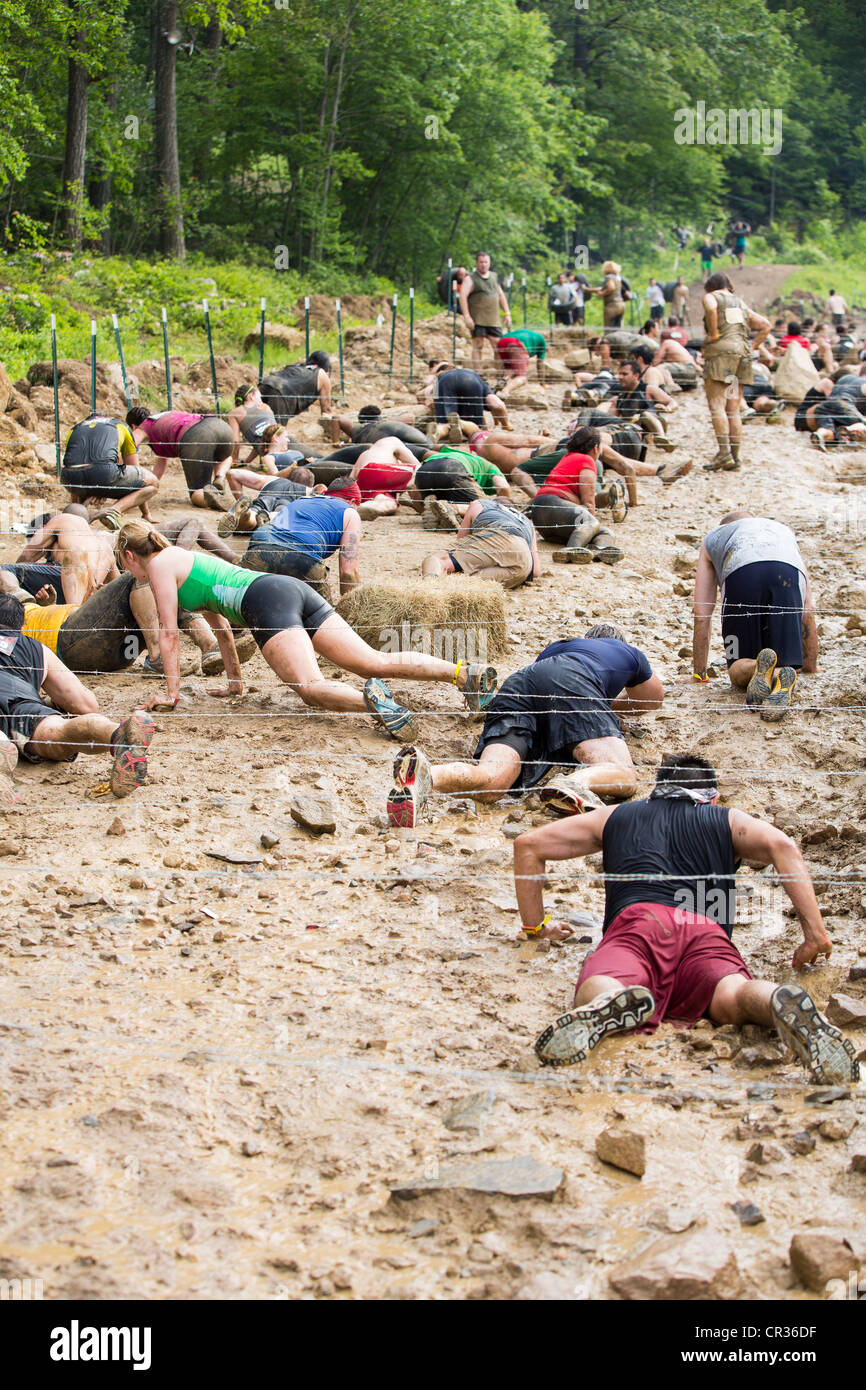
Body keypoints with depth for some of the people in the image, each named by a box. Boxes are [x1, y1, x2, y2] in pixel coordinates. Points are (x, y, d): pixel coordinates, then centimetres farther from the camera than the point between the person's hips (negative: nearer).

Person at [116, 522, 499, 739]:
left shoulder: (160, 565, 9)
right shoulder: (186, 559, 34)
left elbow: (169, 633, 5)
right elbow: (221, 626, 38)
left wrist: (171, 692, 10)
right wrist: (234, 682, 42)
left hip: (267, 600, -8)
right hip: (292, 589, 8)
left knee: (309, 686, -23)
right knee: (375, 662, -5)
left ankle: (371, 698, -50)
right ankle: (464, 672, -18)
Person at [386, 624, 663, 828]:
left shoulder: (556, 646, 46)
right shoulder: (630, 653, 41)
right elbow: (653, 701, 57)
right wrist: (612, 703, 73)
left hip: (516, 686, 4)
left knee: (491, 781, -19)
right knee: (623, 778, -14)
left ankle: (425, 774, -51)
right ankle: (573, 785, -49)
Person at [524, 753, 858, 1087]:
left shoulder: (615, 817, 39)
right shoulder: (727, 821, 34)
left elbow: (528, 844, 39)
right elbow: (781, 846, 13)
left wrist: (535, 927, 43)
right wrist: (814, 933, 9)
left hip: (636, 923, 0)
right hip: (706, 932, 0)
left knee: (595, 994, -24)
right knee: (732, 997, -25)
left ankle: (615, 1002, -61)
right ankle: (783, 1003, -60)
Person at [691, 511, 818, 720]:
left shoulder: (712, 538, 40)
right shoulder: (783, 530, 44)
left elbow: (701, 614, 33)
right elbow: (808, 609, 39)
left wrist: (699, 675, 38)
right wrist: (812, 670, 46)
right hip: (790, 573, 1)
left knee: (738, 673, 11)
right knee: (786, 663, 8)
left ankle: (758, 671, -24)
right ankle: (781, 679, -27)